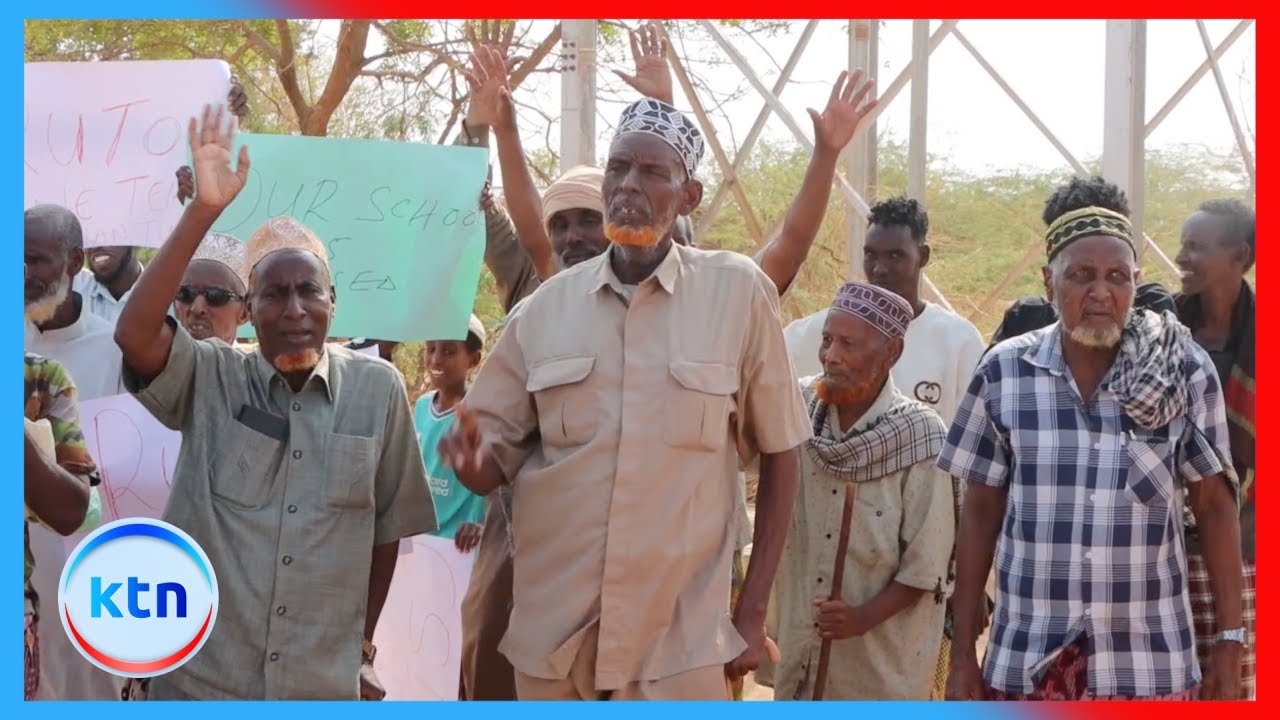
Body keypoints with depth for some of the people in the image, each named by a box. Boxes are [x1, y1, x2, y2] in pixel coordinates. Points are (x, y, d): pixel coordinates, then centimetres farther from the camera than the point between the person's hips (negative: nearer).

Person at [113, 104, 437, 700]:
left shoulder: (378, 389, 0)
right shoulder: (208, 379, -2)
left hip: (326, 685, 1)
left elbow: (388, 526, 8)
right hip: (201, 680, 0)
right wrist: (203, 210, -24)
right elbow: (134, 334, -21)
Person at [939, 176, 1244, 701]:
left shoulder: (1187, 373, -2)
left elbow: (1215, 506, 4)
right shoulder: (1004, 372, 0)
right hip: (1028, 660, 1)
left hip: (1148, 664, -1)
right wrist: (962, 653, 4)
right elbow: (980, 512, 6)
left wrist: (1231, 640, 0)